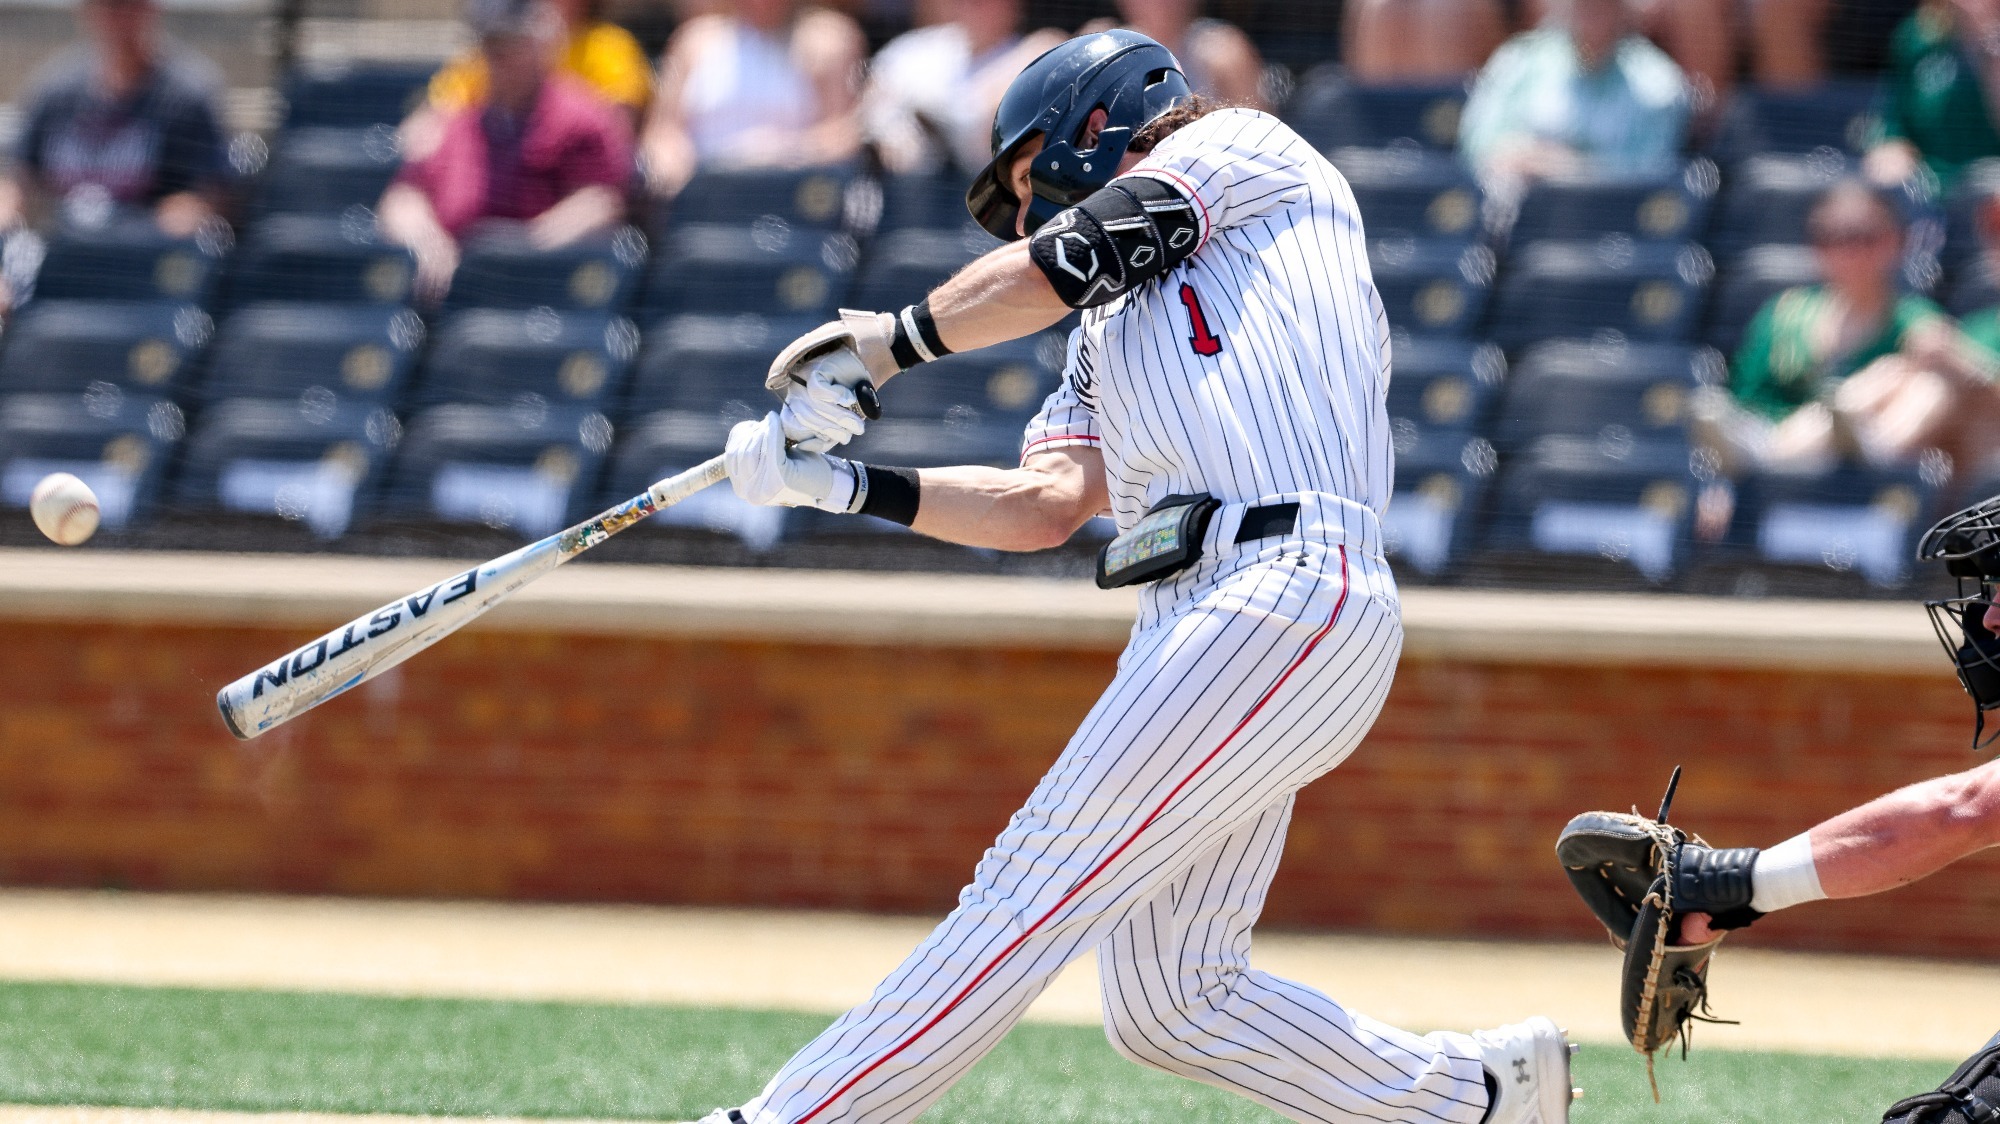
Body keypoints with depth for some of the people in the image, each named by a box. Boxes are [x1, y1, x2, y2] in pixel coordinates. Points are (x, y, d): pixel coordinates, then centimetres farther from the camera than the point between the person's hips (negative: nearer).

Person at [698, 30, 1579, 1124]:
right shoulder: (1106, 335, 32)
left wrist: (890, 340, 9)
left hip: (1291, 593, -9)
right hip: (1190, 623, 9)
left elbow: (1065, 261, -1)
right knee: (1167, 1004, 2)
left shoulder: (1246, 147, 13)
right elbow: (1044, 504, 17)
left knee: (1032, 892, -13)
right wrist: (846, 485, 7)